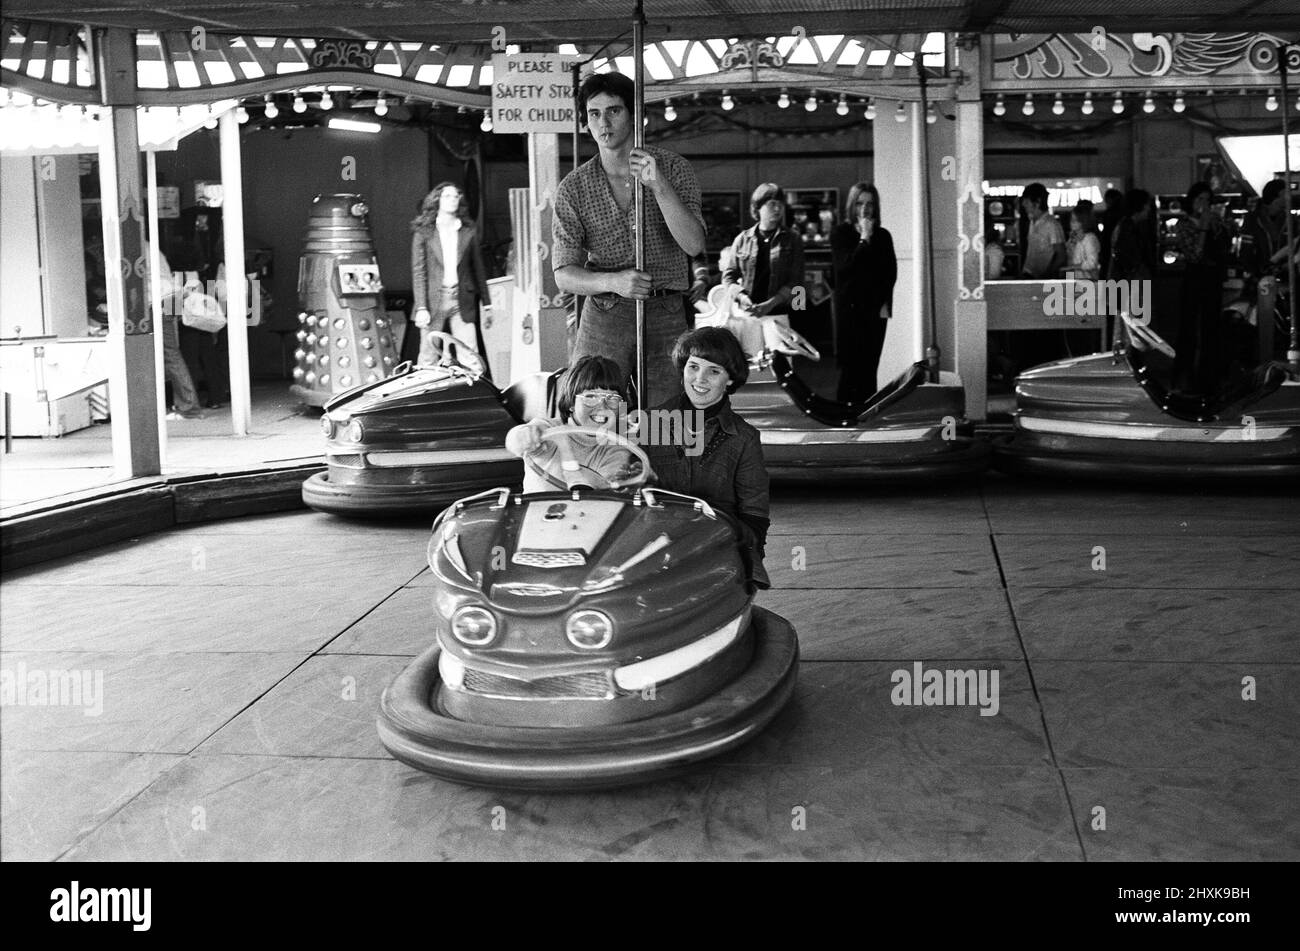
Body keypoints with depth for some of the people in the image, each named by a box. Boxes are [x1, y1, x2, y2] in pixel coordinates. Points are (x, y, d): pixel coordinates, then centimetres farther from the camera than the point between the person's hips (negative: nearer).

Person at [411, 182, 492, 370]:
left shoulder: (469, 232, 10)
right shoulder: (423, 232, 3)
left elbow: (478, 268, 14)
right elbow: (418, 270, -1)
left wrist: (486, 303, 12)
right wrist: (421, 307, -9)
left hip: (462, 302, 2)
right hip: (434, 301, -2)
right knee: (428, 358, 0)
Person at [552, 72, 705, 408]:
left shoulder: (673, 167, 3)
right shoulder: (573, 188, 3)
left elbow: (693, 245, -9)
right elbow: (564, 275, -2)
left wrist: (659, 186, -21)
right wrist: (612, 282, -21)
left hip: (666, 320, 0)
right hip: (603, 321, 0)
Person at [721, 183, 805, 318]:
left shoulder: (792, 240, 9)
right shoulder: (742, 239, 12)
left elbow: (795, 281, 1)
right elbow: (728, 276, 13)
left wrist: (771, 303, -12)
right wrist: (741, 296, -7)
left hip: (780, 311, -1)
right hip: (747, 311, 1)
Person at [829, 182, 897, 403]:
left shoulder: (883, 236, 11)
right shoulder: (840, 234, 2)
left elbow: (891, 271, 9)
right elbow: (844, 266, -12)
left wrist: (885, 303, -2)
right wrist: (865, 238, -10)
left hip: (876, 310, 3)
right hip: (850, 309, -3)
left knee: (870, 367, 3)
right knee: (850, 368, -5)